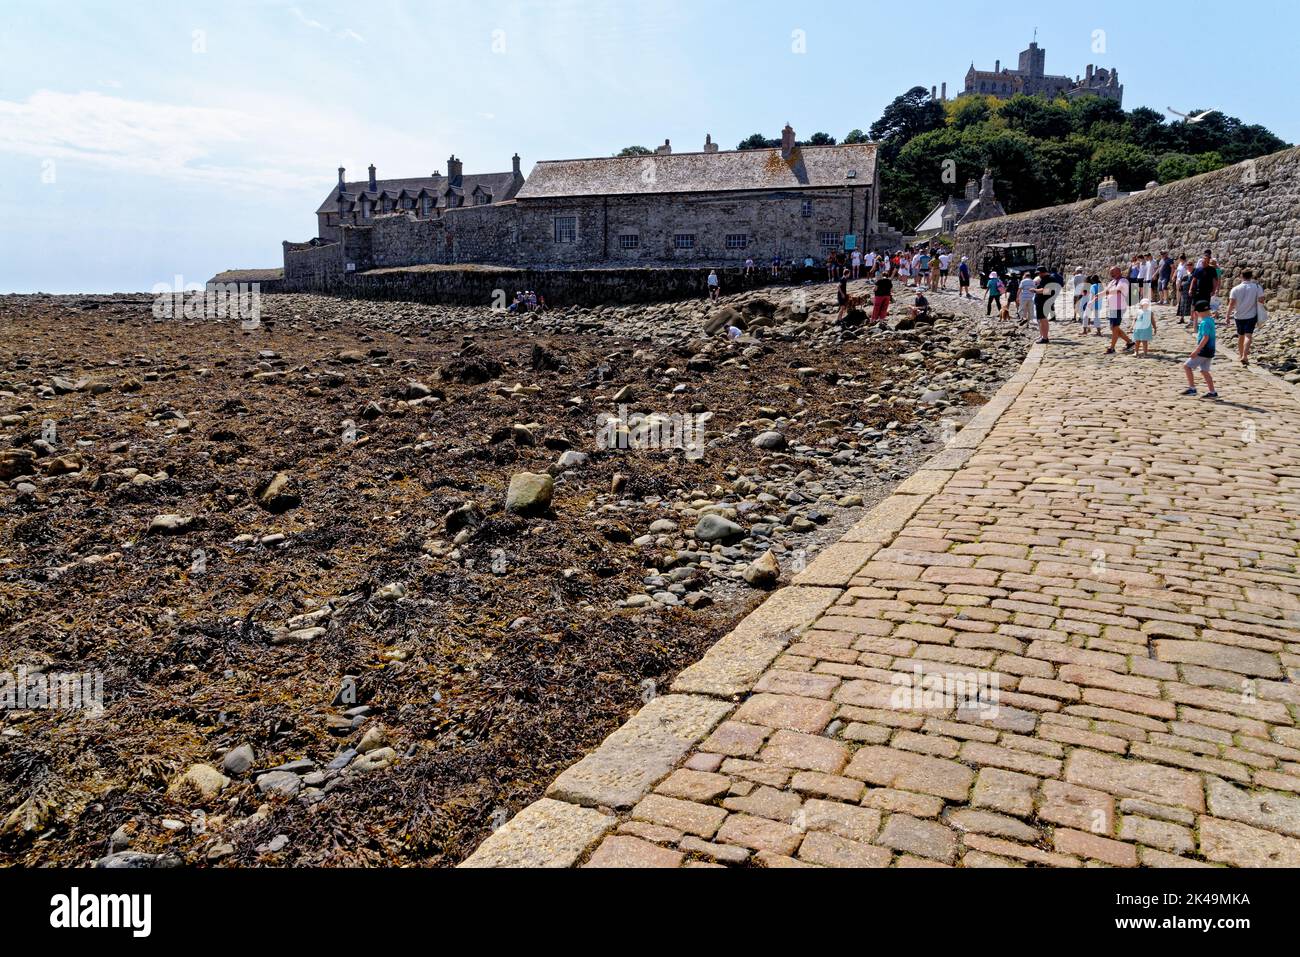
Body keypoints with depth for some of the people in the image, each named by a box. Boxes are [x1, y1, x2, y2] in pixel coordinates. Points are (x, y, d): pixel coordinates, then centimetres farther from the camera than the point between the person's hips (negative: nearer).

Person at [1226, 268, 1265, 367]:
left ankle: (1240, 354, 31)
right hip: (1251, 315, -2)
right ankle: (1244, 356, -24)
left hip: (1239, 316, 2)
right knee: (1248, 336, -7)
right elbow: (1261, 299, -11)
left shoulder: (1236, 289, -6)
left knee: (1240, 336, 17)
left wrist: (1228, 315, -5)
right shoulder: (1257, 287, -6)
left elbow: (1231, 303, -10)